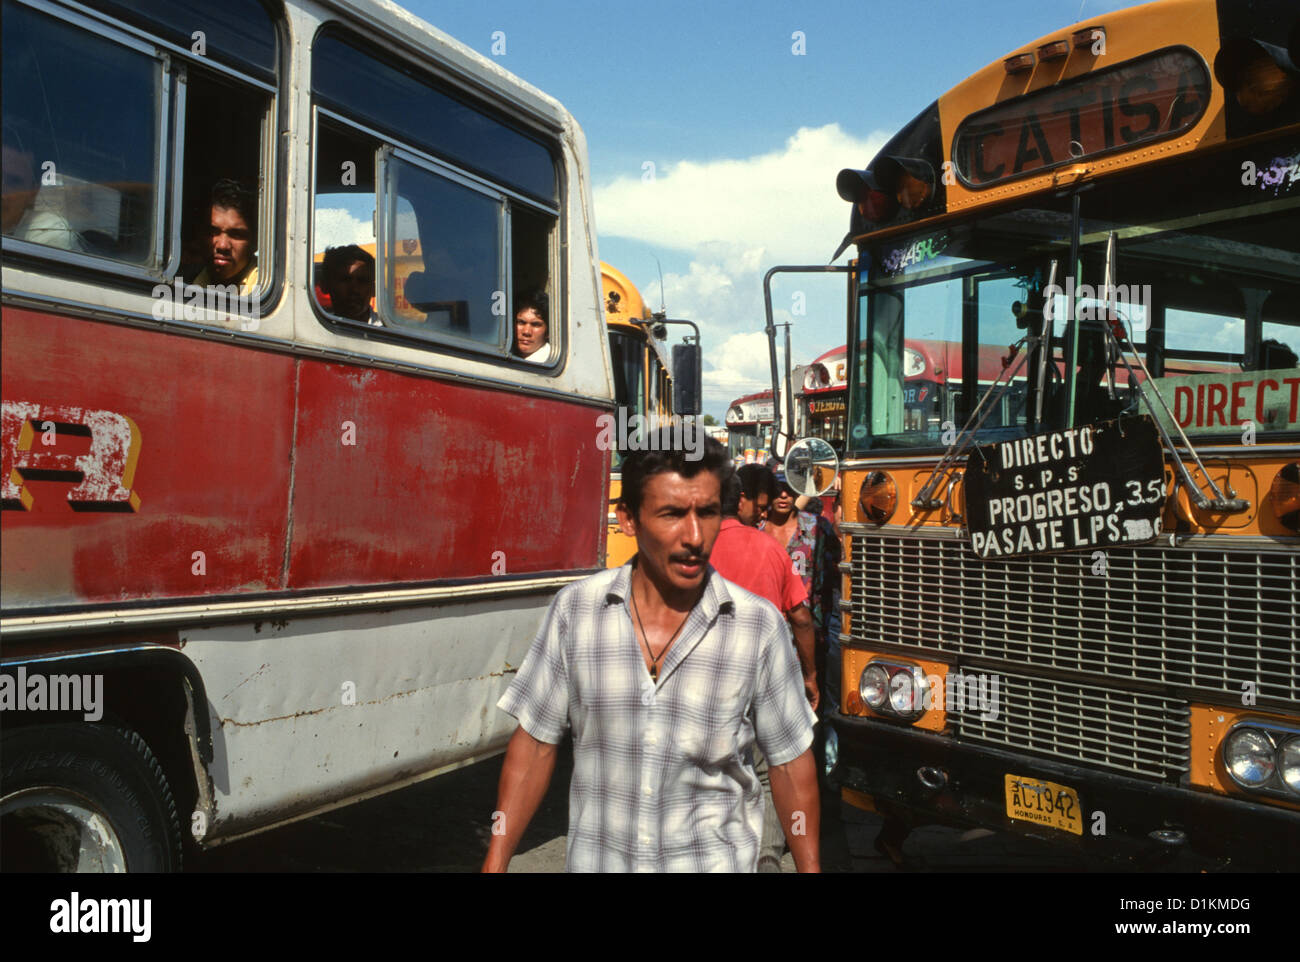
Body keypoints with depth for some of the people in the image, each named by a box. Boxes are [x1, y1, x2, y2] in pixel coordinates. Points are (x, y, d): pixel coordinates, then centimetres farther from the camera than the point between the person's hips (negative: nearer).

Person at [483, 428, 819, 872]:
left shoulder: (761, 627, -13)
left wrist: (809, 867, -2)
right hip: (595, 858, 2)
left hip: (714, 859, -1)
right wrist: (495, 862, -5)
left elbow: (790, 761, -4)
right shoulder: (574, 609, -10)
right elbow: (535, 744, -4)